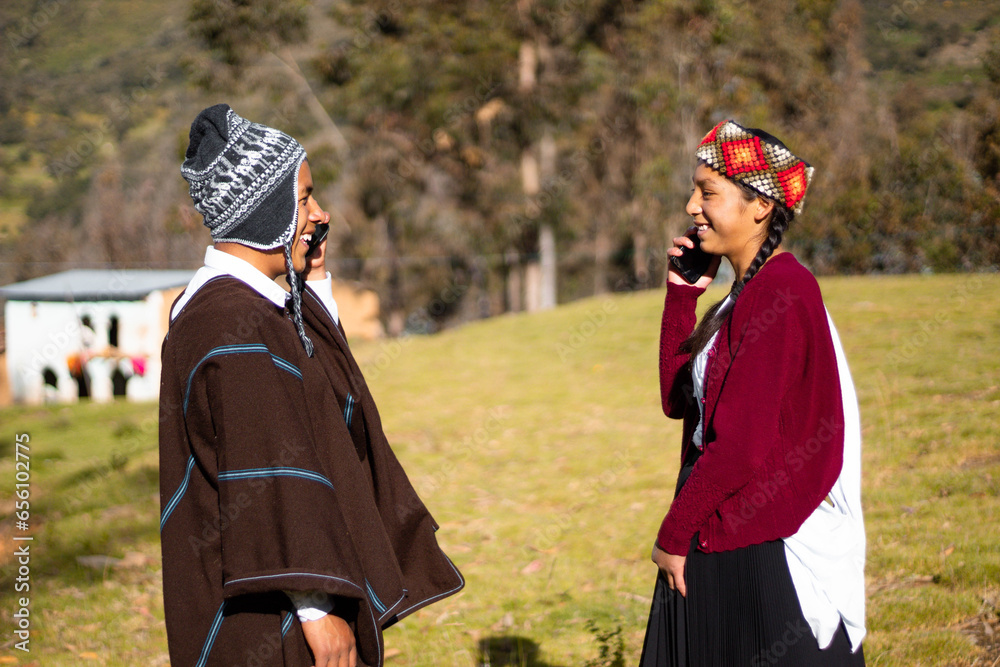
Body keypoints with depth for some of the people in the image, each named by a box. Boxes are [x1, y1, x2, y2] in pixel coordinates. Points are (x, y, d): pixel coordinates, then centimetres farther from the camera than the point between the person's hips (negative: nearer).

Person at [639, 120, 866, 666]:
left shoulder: (779, 294, -18)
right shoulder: (748, 292, 12)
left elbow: (741, 443, -22)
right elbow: (677, 399, 14)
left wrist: (674, 534, -13)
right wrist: (681, 293, 8)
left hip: (761, 558, -9)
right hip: (722, 535, 9)